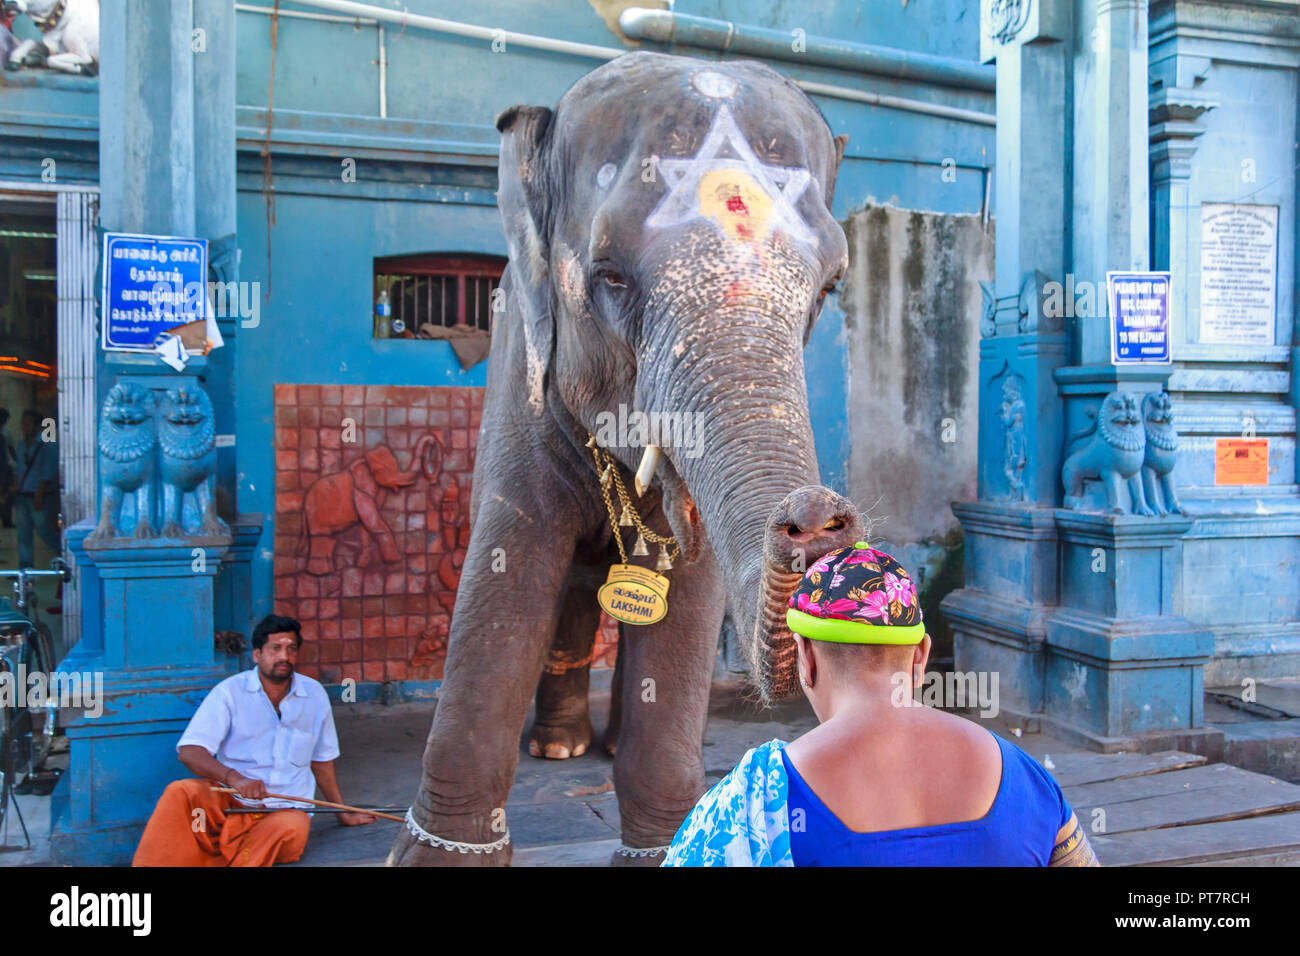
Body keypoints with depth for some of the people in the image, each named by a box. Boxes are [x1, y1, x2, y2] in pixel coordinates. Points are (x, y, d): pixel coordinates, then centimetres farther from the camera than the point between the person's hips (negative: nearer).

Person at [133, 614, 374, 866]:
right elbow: (189, 751, -11)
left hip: (285, 808, 1)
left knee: (293, 827, -35)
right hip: (229, 800, -1)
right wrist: (233, 778, -29)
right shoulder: (230, 692, -1)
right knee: (180, 793, -31)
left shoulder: (314, 695, 10)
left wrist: (343, 814, 23)